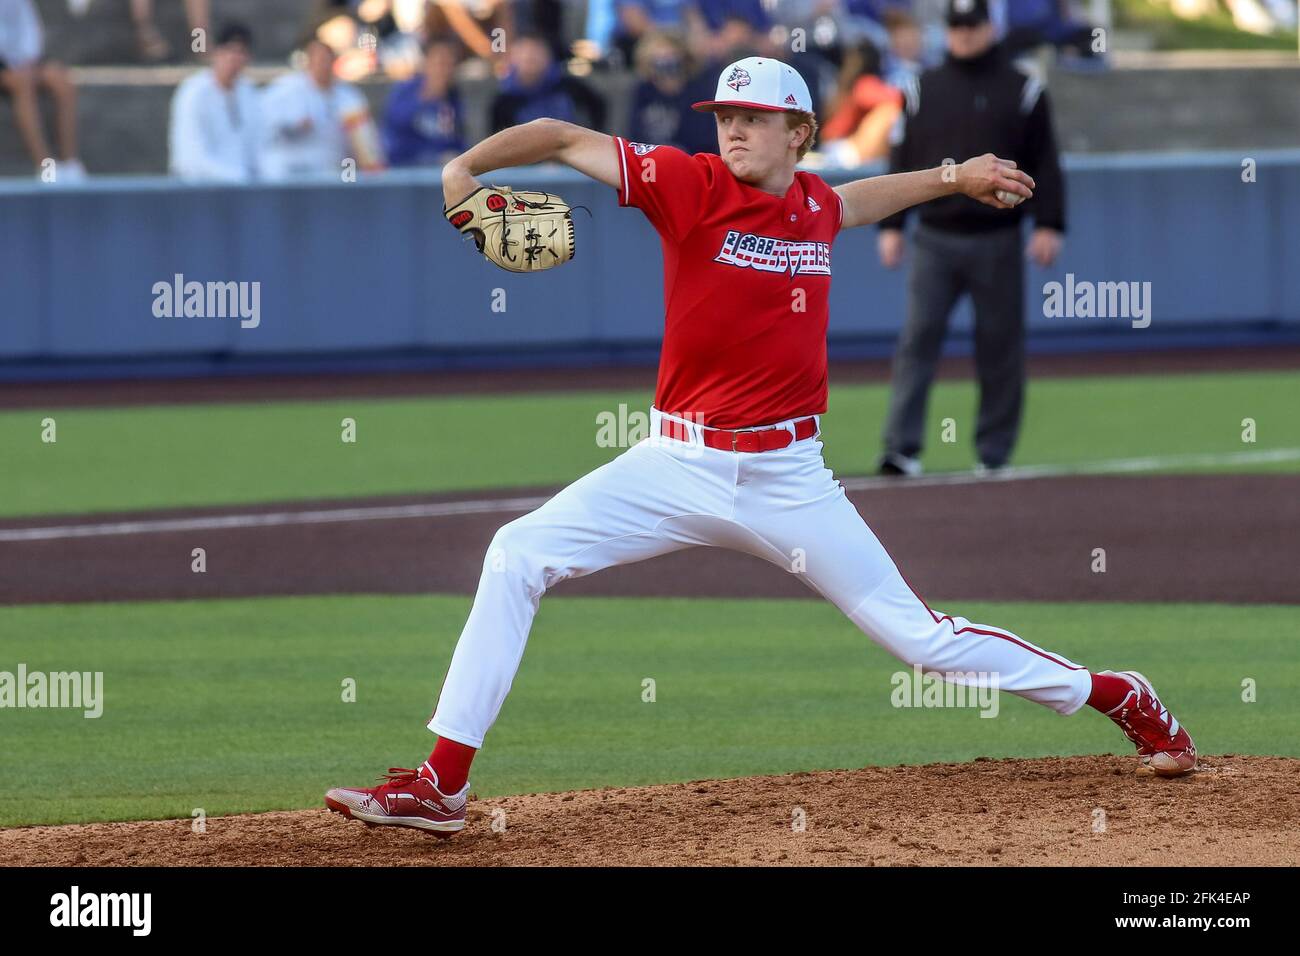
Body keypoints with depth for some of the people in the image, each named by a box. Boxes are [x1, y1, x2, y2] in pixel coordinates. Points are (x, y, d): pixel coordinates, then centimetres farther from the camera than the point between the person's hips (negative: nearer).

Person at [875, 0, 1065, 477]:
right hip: (935, 237, 1)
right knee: (917, 339, -9)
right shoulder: (923, 90, 9)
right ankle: (901, 447, -12)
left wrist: (1048, 225, -6)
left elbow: (1044, 164, 3)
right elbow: (901, 161, 11)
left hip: (997, 241, -1)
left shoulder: (1022, 90, 4)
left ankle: (994, 452, 10)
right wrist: (891, 225, 5)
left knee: (1000, 346, 2)